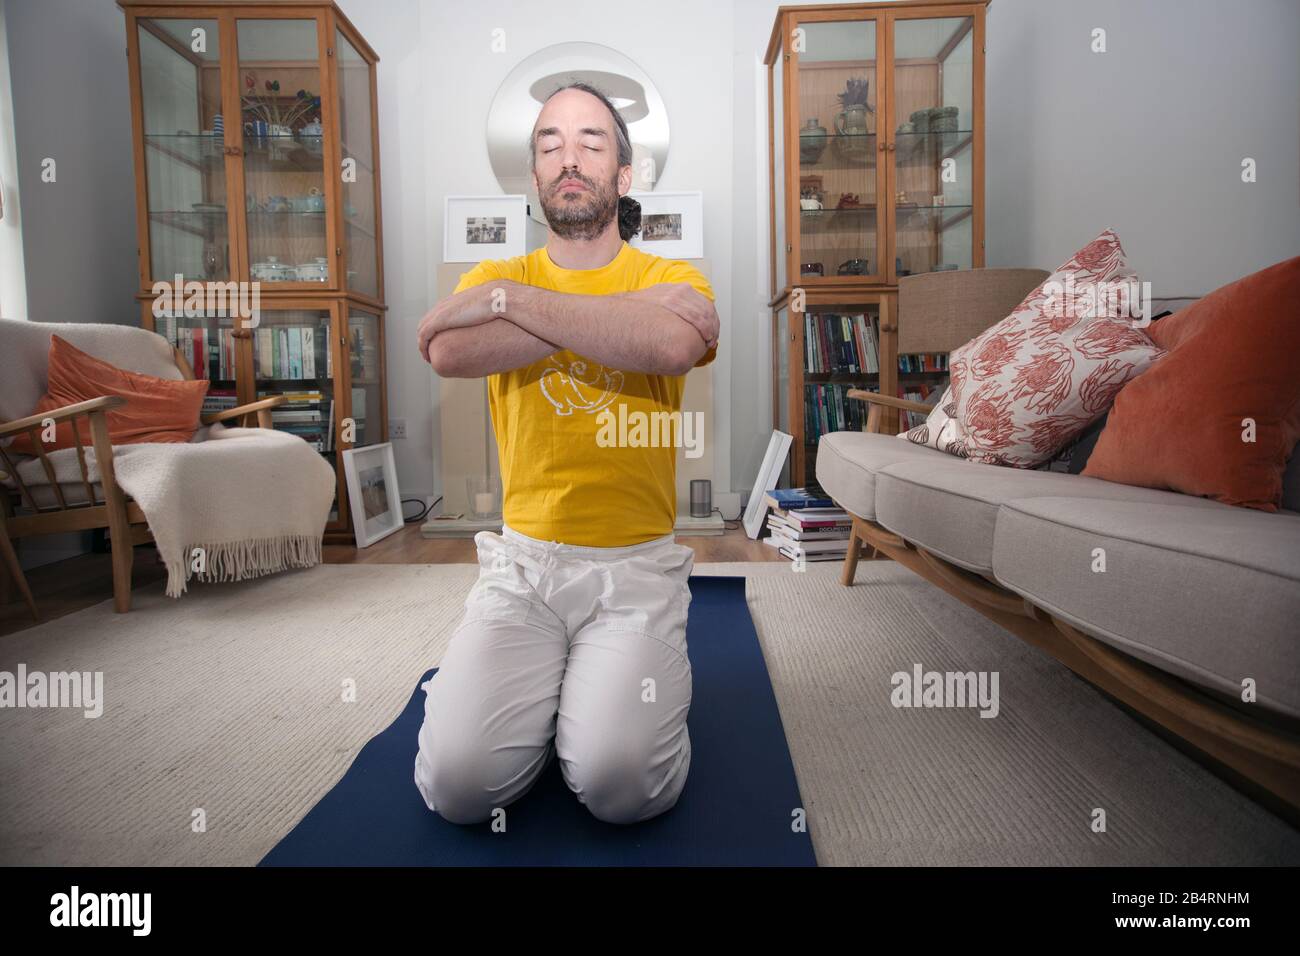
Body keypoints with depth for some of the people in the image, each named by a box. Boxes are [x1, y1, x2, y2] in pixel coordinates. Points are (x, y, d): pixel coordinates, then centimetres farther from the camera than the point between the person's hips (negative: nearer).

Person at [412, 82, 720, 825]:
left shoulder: (669, 278, 3)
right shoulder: (498, 275, 8)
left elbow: (674, 342, -24)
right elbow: (449, 351, -17)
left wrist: (511, 298, -17)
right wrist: (623, 318, -16)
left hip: (637, 562, -1)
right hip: (522, 558, 2)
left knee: (621, 782, -17)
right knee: (458, 780, -11)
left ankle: (636, 684, 16)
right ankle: (546, 695, 20)